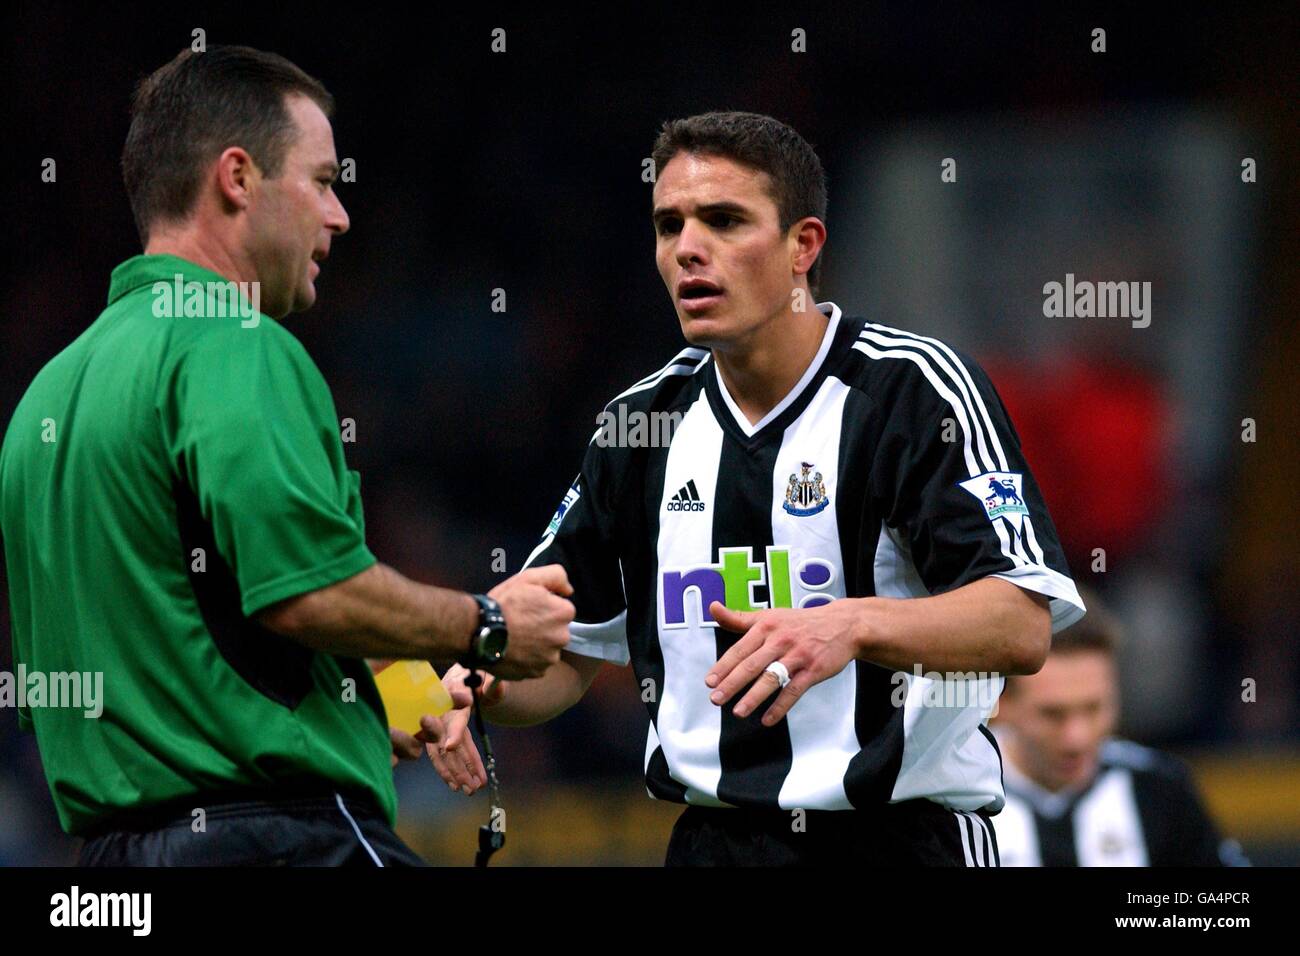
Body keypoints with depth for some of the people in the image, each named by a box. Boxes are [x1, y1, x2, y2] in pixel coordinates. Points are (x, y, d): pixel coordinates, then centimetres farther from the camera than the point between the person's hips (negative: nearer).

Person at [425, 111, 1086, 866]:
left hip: (906, 833, -5)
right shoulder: (640, 420, 9)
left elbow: (1024, 628, -19)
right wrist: (484, 685, -6)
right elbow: (568, 654, 17)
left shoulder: (913, 386, -8)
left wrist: (853, 626, -35)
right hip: (716, 836, 5)